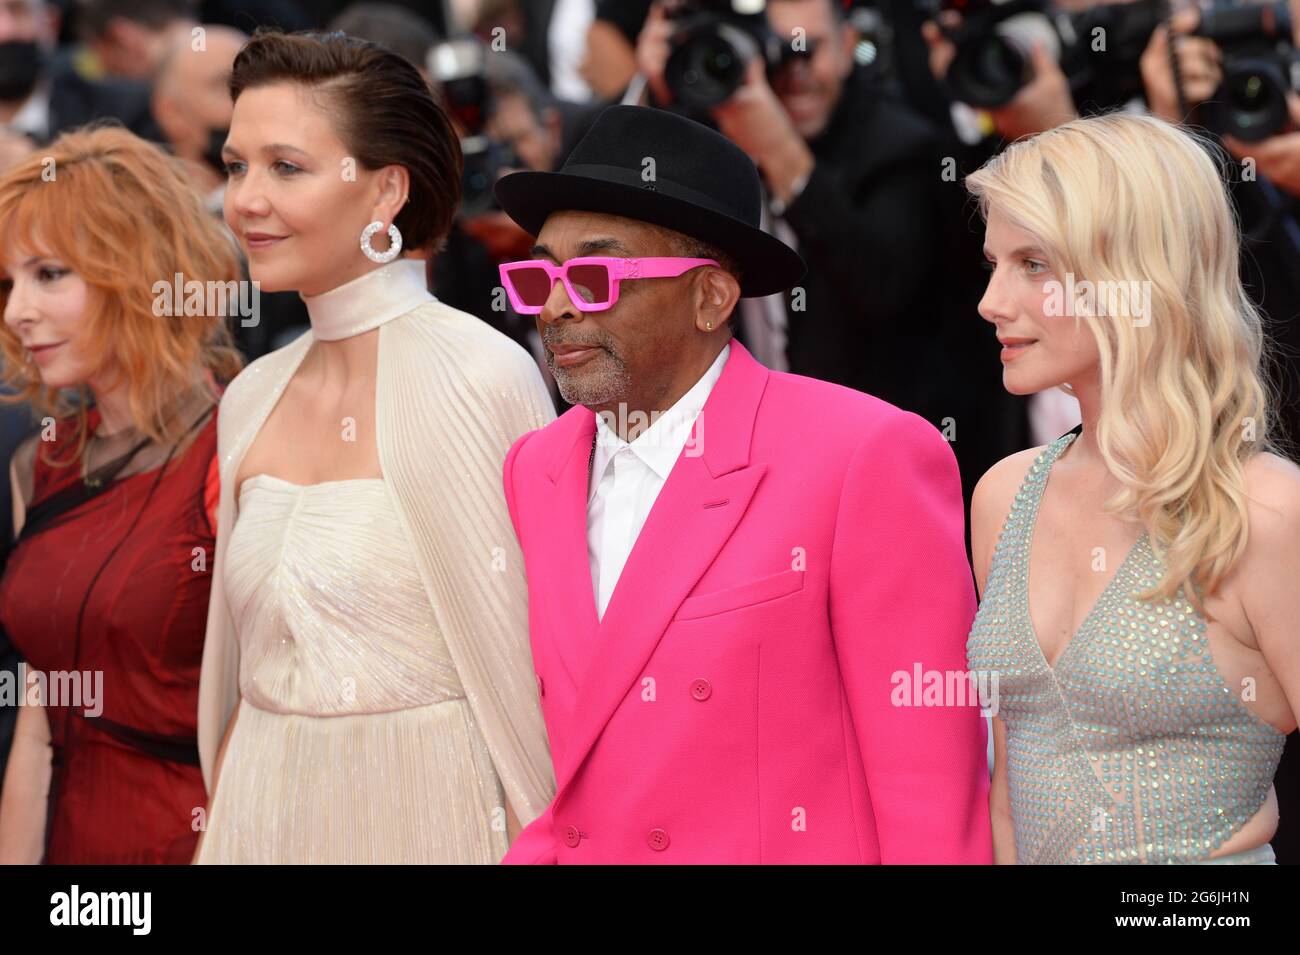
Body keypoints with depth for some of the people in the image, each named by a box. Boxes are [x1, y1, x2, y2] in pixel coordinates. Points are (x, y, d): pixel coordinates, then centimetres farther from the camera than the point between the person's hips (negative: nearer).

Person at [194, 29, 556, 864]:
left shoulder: (485, 379, -13)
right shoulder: (253, 399, 6)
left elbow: (529, 654, -11)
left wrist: (538, 841, -11)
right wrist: (219, 829, 13)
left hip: (426, 816, -6)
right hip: (263, 817, 6)